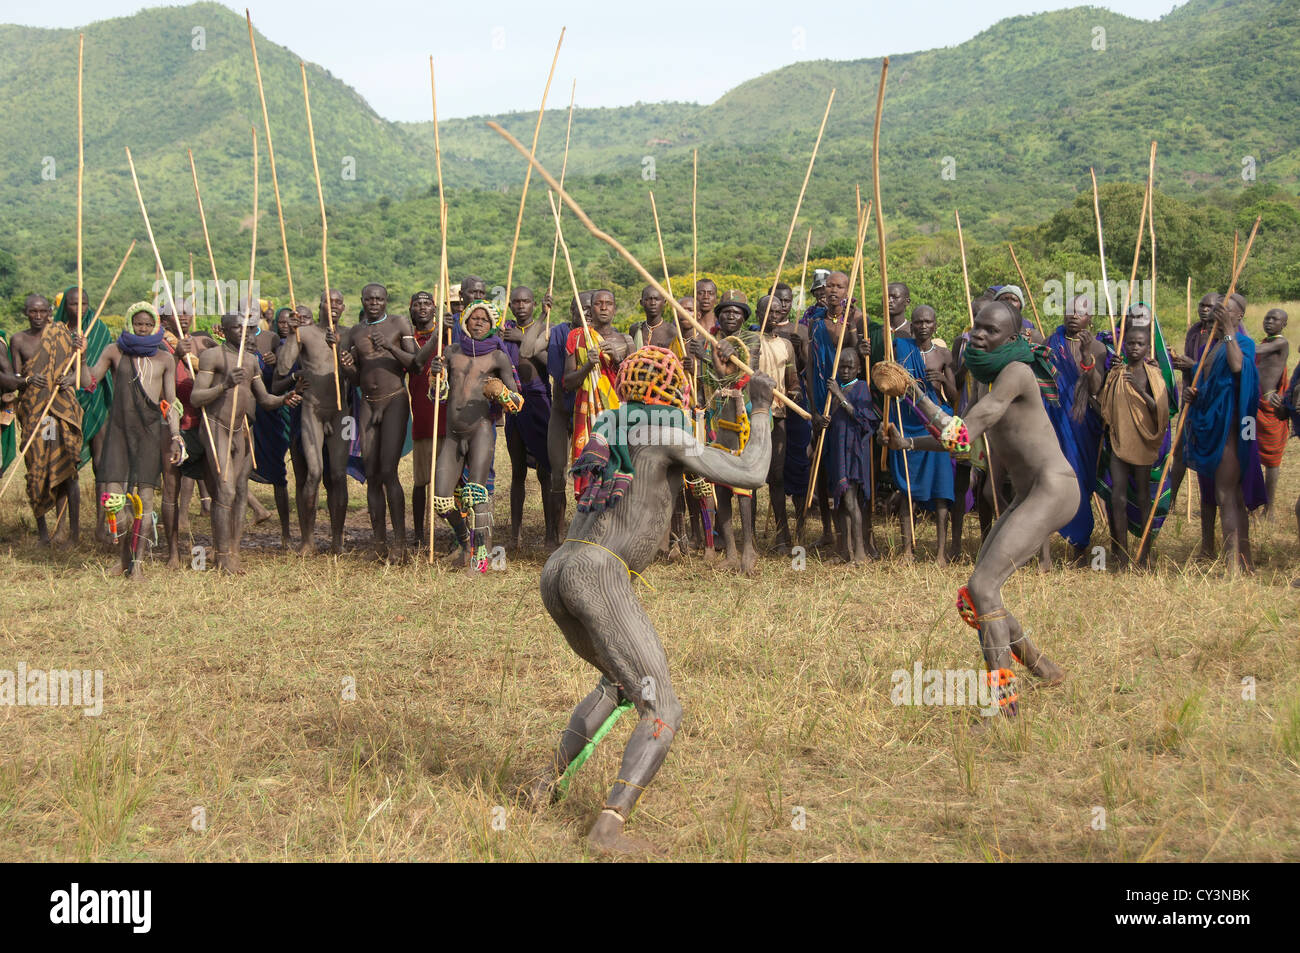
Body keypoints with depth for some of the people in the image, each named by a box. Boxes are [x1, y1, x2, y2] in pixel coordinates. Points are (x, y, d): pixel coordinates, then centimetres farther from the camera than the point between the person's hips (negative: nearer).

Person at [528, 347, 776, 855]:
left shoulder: (611, 428, 20)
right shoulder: (670, 434, 0)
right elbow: (752, 474, -1)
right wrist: (761, 409, 12)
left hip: (555, 570, 8)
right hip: (600, 574, -8)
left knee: (620, 680, 31)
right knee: (662, 712, -4)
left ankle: (548, 781, 26)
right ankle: (609, 827, -19)